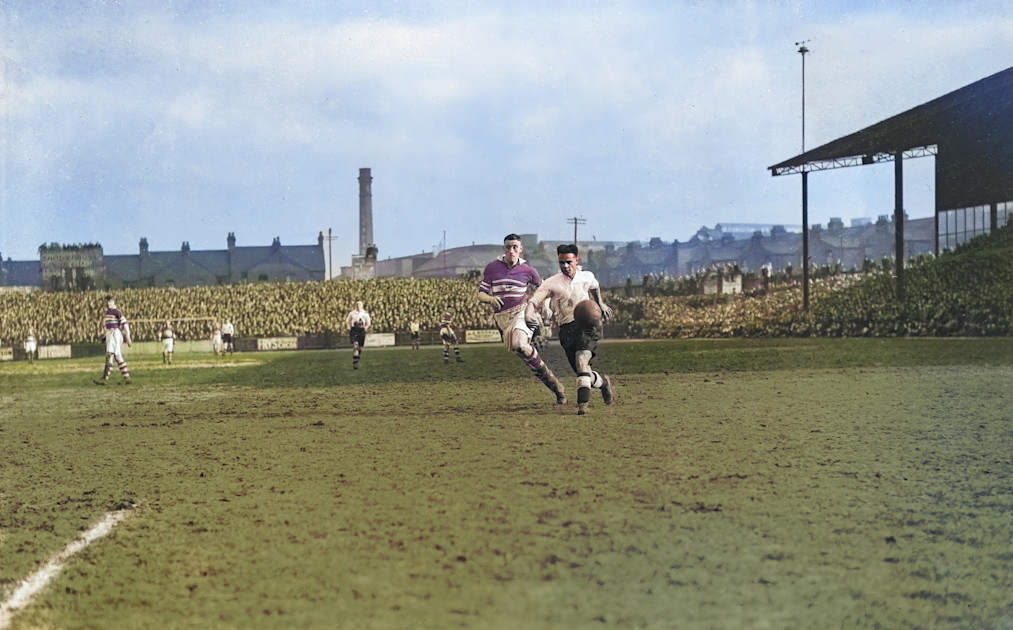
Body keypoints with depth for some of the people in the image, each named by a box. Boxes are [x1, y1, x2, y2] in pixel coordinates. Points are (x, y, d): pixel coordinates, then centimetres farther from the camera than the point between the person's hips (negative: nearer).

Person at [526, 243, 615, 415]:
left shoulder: (587, 276, 7)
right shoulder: (552, 283, -4)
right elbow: (534, 300, -13)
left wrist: (601, 304, 34)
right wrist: (528, 314, -33)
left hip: (588, 324, 0)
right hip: (567, 329, 0)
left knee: (582, 358, -26)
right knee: (582, 372, 3)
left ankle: (582, 402, -31)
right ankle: (603, 382, 37)